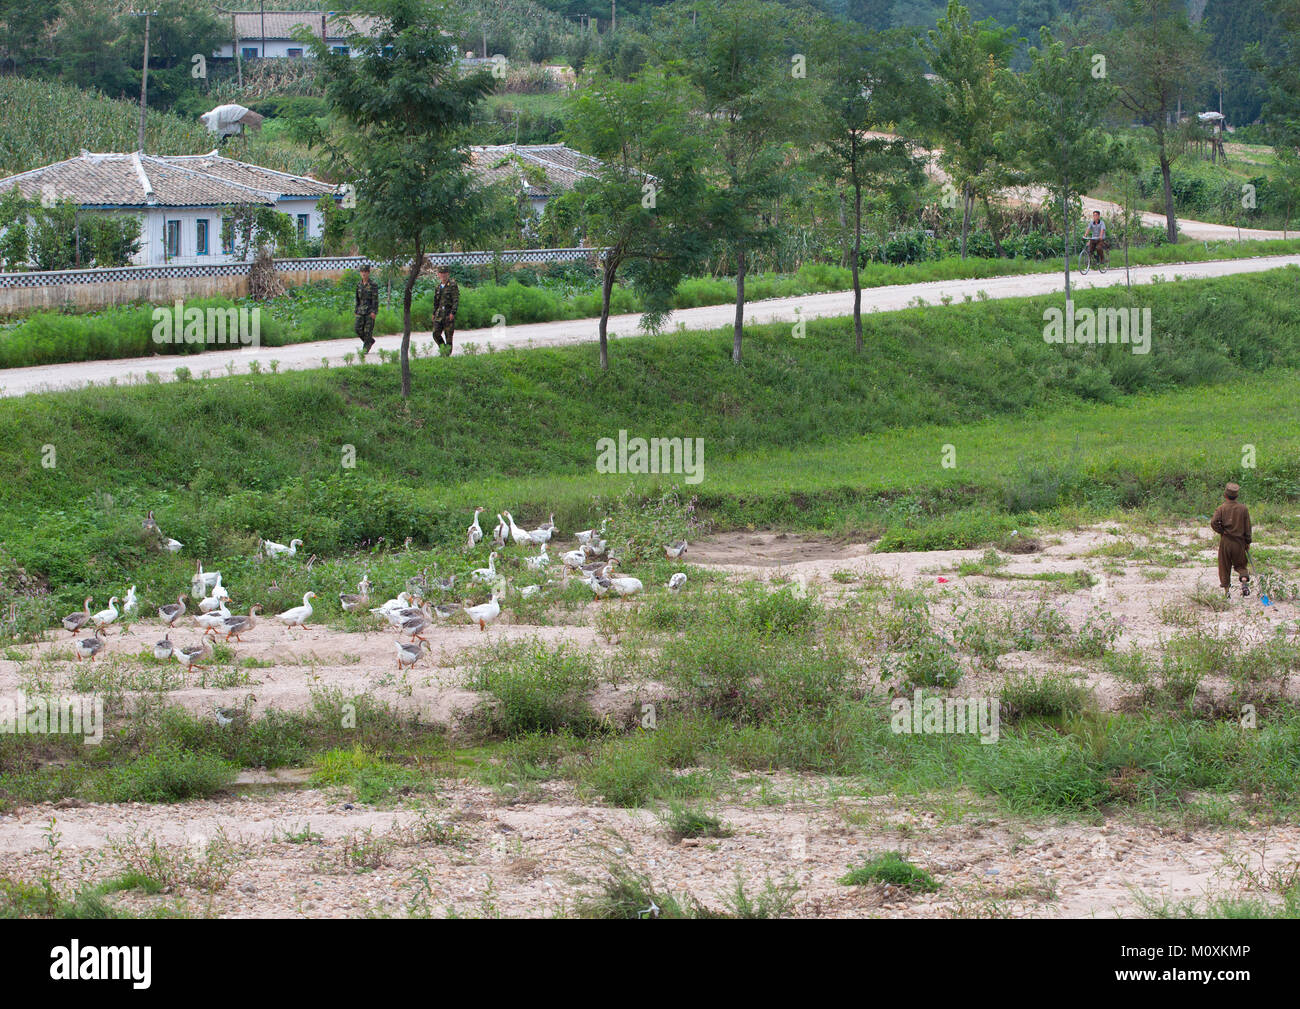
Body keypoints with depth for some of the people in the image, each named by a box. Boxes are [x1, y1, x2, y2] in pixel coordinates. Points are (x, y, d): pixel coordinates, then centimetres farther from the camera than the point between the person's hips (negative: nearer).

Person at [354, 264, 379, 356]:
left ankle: (366, 348, 2)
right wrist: (356, 310, 14)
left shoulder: (373, 285, -7)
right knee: (359, 329, 0)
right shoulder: (359, 285, 10)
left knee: (368, 330, -5)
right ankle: (370, 341, 22)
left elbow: (376, 299, -10)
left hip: (370, 310, -5)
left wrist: (374, 311, -17)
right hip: (361, 310, 5)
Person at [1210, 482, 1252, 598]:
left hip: (1225, 541, -1)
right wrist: (1248, 542, 11)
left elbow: (1214, 522, -20)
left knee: (1225, 567, 9)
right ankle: (1245, 581, -11)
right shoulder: (1243, 509, -1)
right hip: (1239, 541, 2)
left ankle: (1227, 589, 9)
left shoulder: (1221, 509, -7)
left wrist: (1222, 531, -3)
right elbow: (1247, 527, 2)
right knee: (1240, 565, 14)